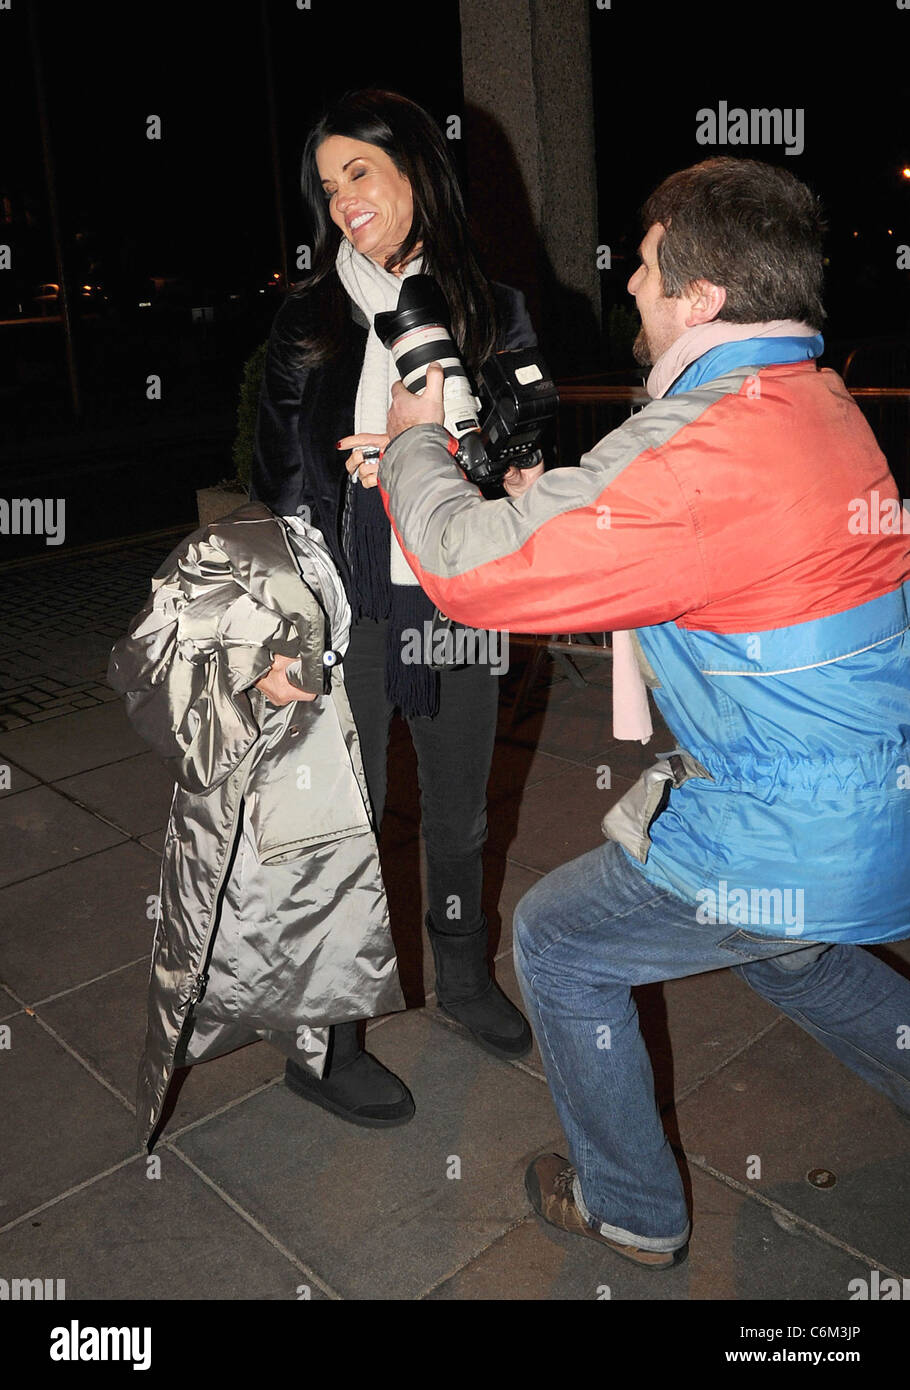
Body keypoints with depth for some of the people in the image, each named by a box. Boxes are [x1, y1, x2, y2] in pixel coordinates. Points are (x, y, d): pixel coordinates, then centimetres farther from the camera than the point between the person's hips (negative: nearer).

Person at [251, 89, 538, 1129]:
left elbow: (525, 467, 2)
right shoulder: (306, 320, -1)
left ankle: (463, 976, 45)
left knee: (459, 815, 19)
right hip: (346, 613, -2)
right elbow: (280, 485, 1)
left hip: (457, 603, 3)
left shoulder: (495, 314, 2)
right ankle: (322, 1050, 26)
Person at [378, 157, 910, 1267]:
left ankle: (631, 1209, 30)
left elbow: (466, 566, -23)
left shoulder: (701, 449, -27)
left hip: (786, 841, -9)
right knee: (771, 942, 36)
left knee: (555, 940, 11)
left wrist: (414, 440, -5)